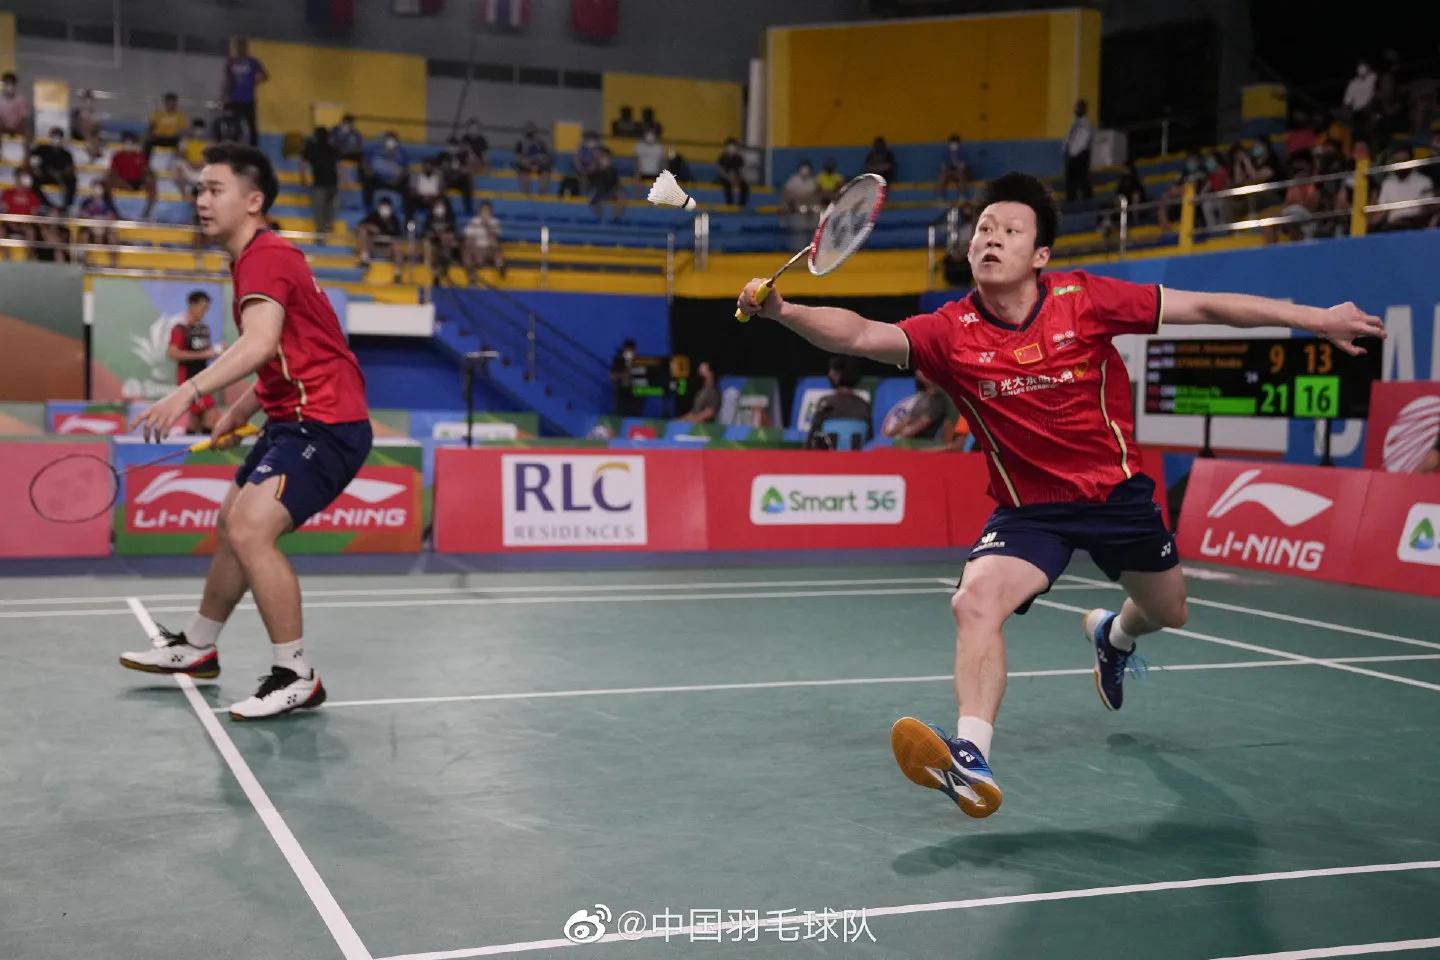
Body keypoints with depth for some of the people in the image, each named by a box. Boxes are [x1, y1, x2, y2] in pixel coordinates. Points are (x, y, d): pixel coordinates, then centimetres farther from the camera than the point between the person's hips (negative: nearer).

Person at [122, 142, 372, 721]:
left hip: (324, 423, -11)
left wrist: (190, 391, -44)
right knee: (232, 526, 21)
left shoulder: (265, 256, -15)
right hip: (296, 420, 11)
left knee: (250, 530, -23)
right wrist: (238, 412, 21)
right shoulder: (264, 257, 16)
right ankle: (197, 647, 40)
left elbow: (260, 344, -34)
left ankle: (297, 678, -14)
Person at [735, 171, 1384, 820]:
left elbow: (1206, 307, -9)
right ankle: (972, 761, -24)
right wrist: (782, 310, -48)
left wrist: (1314, 319, -7)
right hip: (1028, 507, -2)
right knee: (975, 602, -28)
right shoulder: (952, 333, -16)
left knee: (1168, 614, 22)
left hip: (1117, 491, 2)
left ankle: (1112, 635, 60)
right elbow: (862, 335, -31)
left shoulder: (1085, 299, -15)